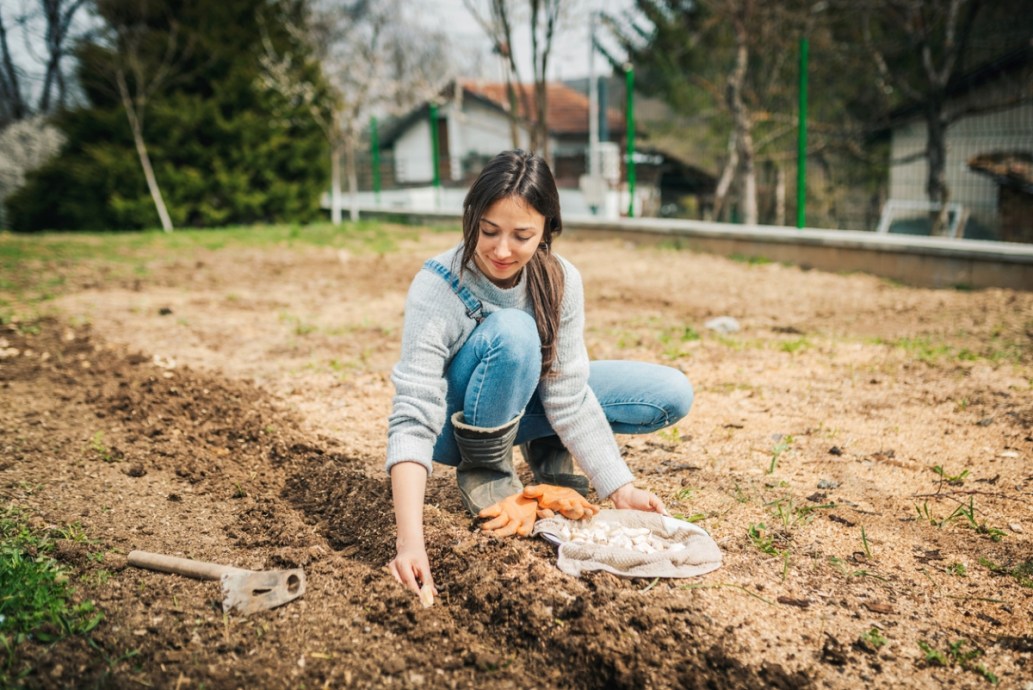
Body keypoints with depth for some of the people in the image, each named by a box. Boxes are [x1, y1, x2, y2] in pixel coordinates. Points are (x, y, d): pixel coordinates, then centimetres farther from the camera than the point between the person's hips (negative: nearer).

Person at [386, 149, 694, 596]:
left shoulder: (560, 281, -19)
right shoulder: (437, 287, -31)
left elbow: (568, 396, -16)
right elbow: (413, 420, -37)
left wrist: (620, 489, -24)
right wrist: (410, 542, -48)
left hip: (519, 405, 4)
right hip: (454, 423, -4)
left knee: (671, 395, -10)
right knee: (512, 332, -36)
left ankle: (549, 452, 9)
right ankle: (483, 470, -13)